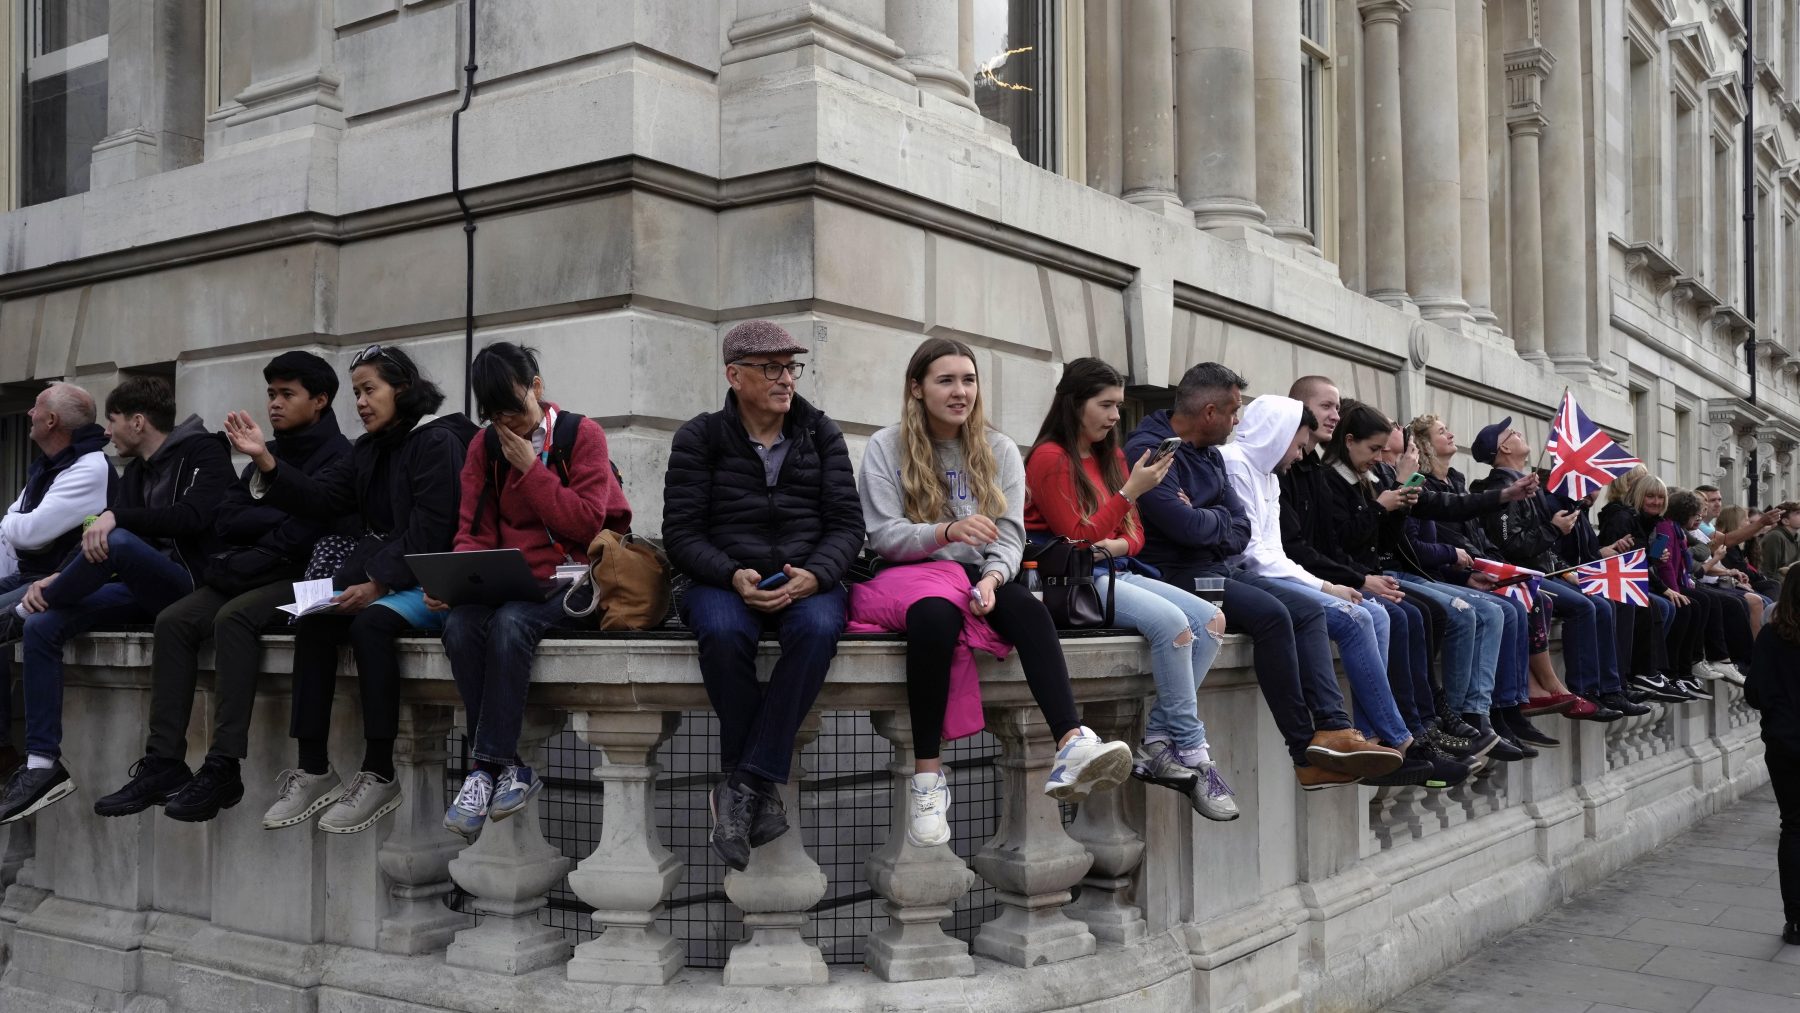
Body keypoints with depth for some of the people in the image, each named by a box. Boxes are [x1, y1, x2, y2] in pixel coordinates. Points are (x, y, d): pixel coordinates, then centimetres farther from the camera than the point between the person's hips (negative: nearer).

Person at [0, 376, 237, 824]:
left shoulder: (203, 451, -3)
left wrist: (116, 517, -27)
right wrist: (56, 580, -6)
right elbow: (96, 544, 12)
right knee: (42, 627, -11)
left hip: (191, 583, -8)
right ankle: (42, 766, -11)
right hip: (144, 592, 8)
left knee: (119, 542, -34)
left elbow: (192, 517, -21)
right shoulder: (134, 474, 19)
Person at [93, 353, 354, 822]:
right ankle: (163, 763, -18)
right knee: (172, 620, -15)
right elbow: (226, 523, 7)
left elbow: (302, 538, -17)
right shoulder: (265, 456, 19)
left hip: (301, 578, -8)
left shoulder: (339, 457, -7)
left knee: (233, 617, -33)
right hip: (252, 575, 8)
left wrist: (236, 567, -8)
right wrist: (279, 516, -8)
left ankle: (223, 769, -33)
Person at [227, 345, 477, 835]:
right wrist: (266, 461, -3)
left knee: (371, 623, -31)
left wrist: (378, 584, -22)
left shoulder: (437, 441, -9)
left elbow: (430, 531, -17)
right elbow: (322, 499, 8)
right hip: (377, 576, 7)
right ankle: (313, 770, -14)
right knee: (313, 622, -16)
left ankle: (379, 776, -25)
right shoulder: (368, 448, 17)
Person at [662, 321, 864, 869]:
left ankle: (742, 785, -30)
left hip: (807, 581, 1)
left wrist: (813, 576, -16)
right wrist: (733, 576, -19)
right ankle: (762, 790, -21)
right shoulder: (700, 438, 5)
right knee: (723, 633, -36)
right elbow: (681, 534, 0)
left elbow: (848, 525, 5)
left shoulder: (821, 433, 11)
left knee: (818, 628, -35)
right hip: (725, 580, -1)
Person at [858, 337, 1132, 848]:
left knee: (1029, 609, -31)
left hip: (980, 577, 3)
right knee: (936, 615, -38)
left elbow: (1009, 537, 3)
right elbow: (882, 536, -7)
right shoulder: (886, 449, 3)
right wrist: (947, 531, -25)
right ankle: (927, 776, -32)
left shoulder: (999, 451, 11)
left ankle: (1071, 747, -49)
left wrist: (992, 577, -20)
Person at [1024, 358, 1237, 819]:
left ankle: (1158, 744, -15)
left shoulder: (1112, 457, 18)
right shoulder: (1049, 459, -6)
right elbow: (1078, 538, -10)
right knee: (1172, 622, -29)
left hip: (1115, 571, 8)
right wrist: (1131, 491, -16)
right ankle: (1192, 755, -20)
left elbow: (1134, 533, 16)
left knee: (1211, 619, -12)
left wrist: (1117, 545, -9)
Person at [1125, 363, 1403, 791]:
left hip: (1219, 569, 10)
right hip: (1177, 574, -10)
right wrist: (1220, 520, -3)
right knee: (1271, 614, -26)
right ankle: (1306, 752, -19)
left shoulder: (1210, 455, 17)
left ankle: (1333, 729, -16)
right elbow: (1186, 526, -24)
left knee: (1308, 609, -3)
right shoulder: (1149, 450, -13)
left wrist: (1205, 523, -10)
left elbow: (1241, 530, 11)